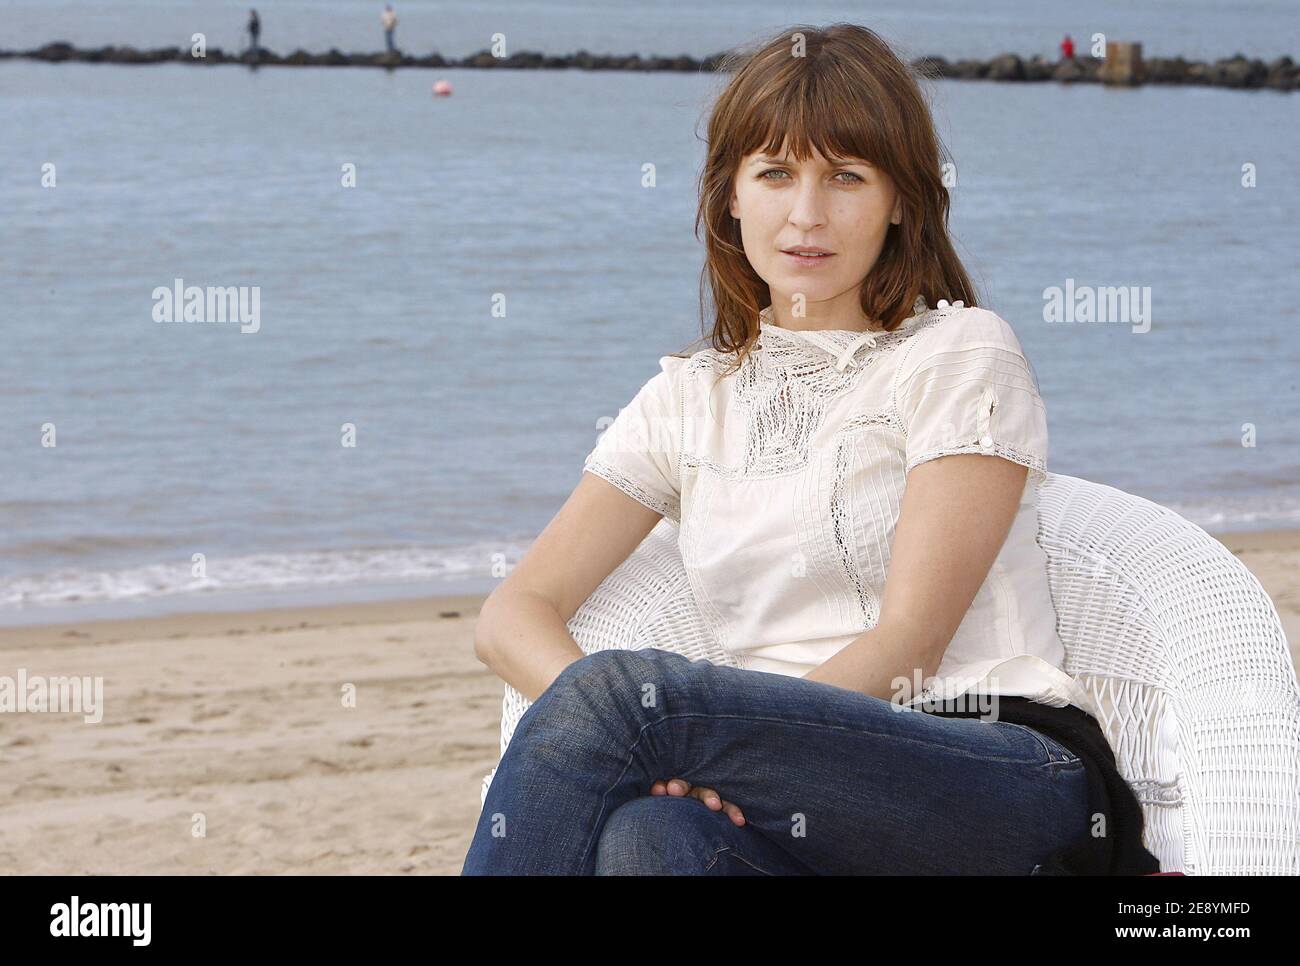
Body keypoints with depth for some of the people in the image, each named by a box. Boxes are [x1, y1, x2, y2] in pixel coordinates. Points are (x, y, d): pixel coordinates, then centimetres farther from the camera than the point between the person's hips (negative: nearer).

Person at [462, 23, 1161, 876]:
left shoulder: (961, 355, 5)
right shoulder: (688, 400, 18)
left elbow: (910, 644, -5)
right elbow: (513, 614, 8)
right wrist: (650, 745, -15)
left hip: (1014, 789, -3)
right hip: (819, 798, 3)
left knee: (616, 687, -28)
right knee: (649, 834, -38)